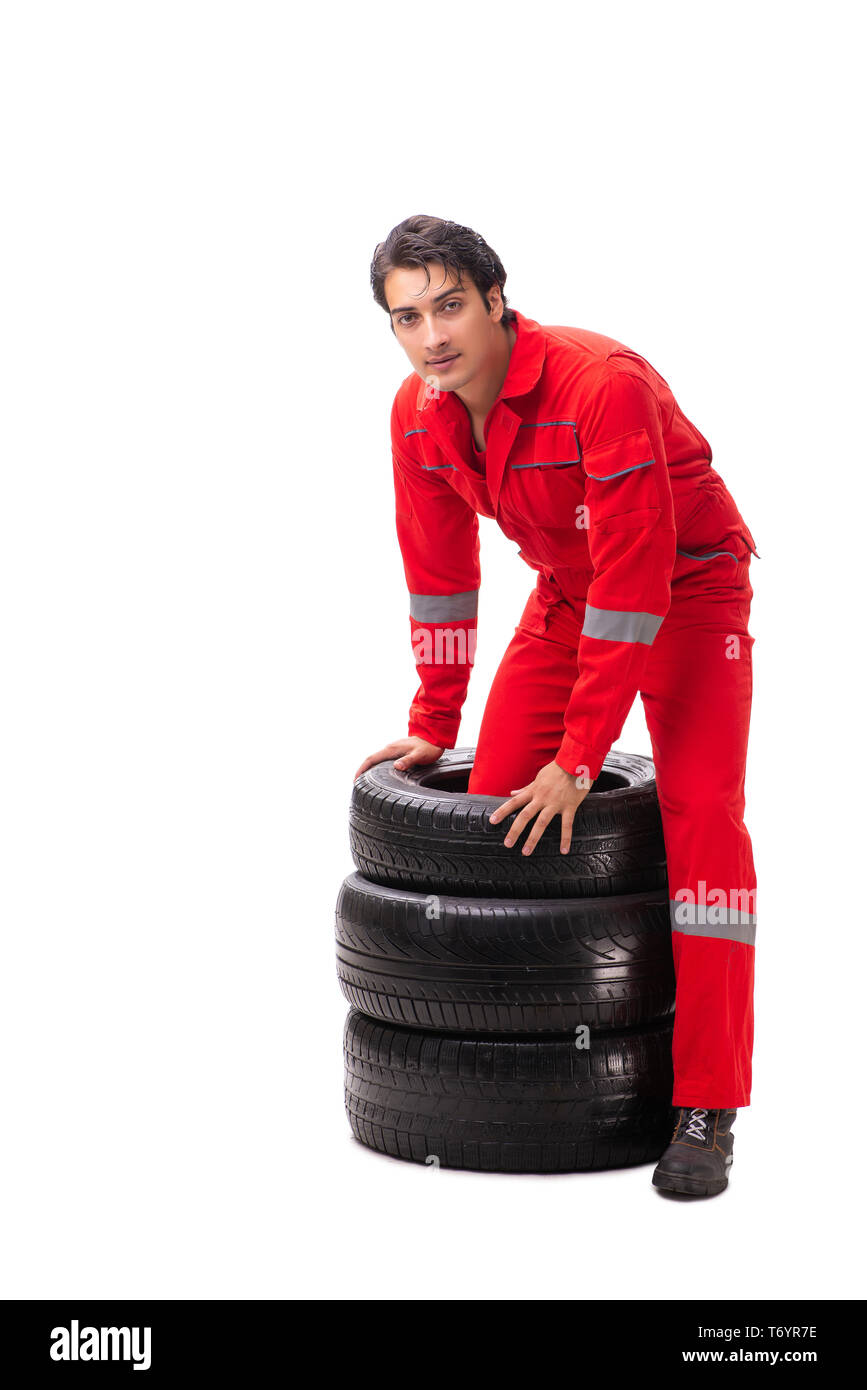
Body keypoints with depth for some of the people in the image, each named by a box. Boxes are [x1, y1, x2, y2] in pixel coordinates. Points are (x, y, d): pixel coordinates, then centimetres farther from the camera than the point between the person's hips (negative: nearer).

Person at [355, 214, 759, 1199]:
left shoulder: (604, 385, -33)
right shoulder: (419, 414, -11)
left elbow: (635, 581, -32)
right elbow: (439, 574, 2)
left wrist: (581, 758, -31)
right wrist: (432, 726, 4)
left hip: (689, 588, -6)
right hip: (566, 590, 6)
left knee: (700, 809, -19)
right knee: (494, 801, -1)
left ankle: (706, 1110, -17)